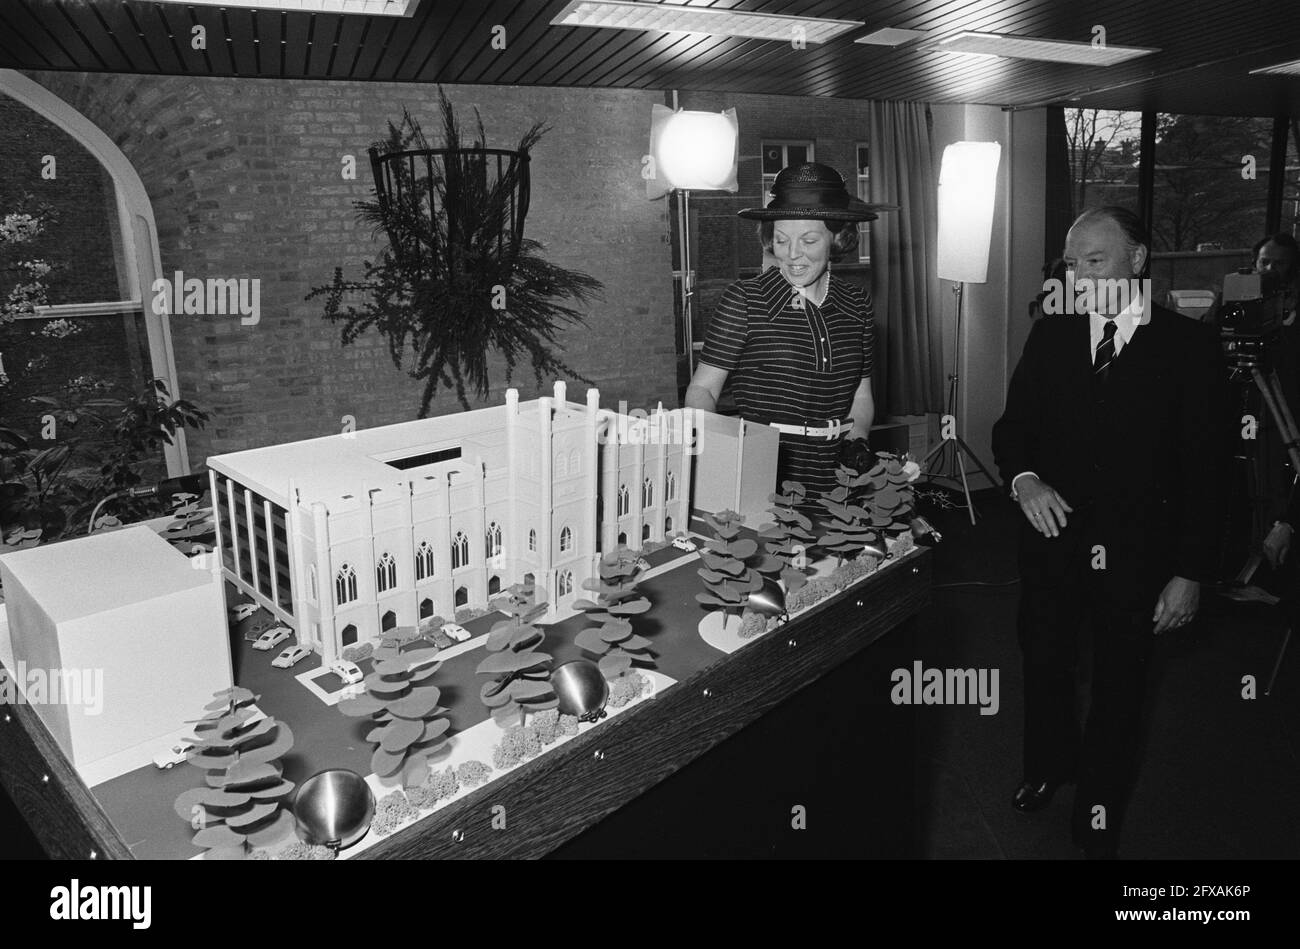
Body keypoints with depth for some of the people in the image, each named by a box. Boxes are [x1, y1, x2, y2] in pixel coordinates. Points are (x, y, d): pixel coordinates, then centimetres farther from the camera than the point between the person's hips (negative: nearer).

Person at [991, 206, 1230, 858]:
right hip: (1051, 540, 3)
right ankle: (1050, 764, 45)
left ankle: (1098, 817, 33)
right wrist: (1024, 479, -16)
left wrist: (1190, 572, -10)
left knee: (1119, 685, 13)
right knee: (1042, 664, 16)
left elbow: (1205, 468, -6)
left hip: (1135, 554, -2)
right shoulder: (1050, 336, 2)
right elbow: (1011, 426, 6)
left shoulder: (1189, 345, -7)